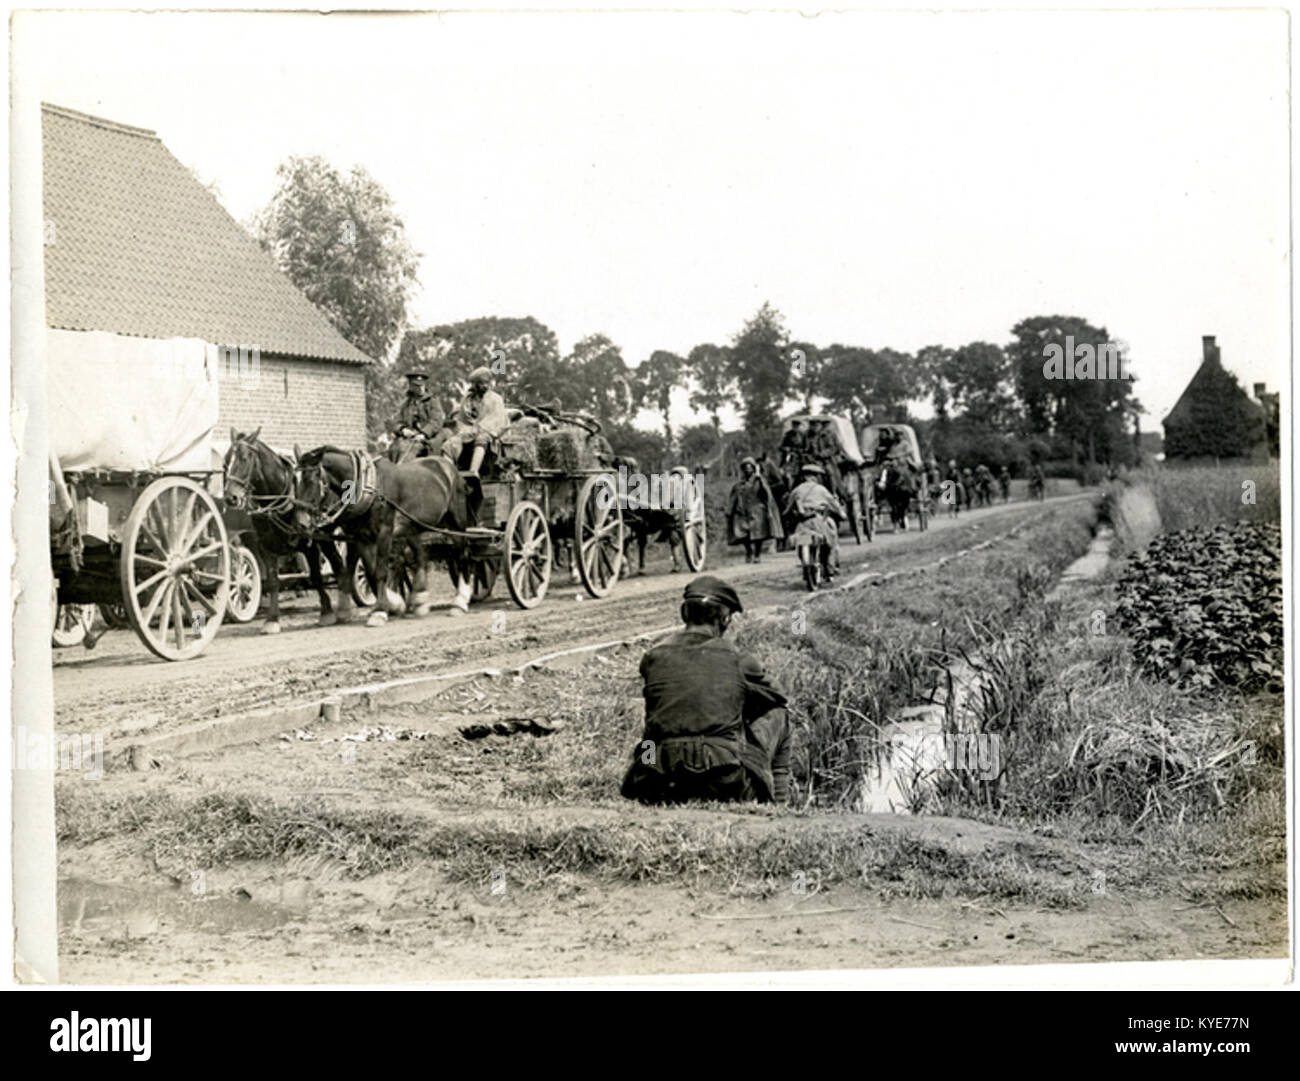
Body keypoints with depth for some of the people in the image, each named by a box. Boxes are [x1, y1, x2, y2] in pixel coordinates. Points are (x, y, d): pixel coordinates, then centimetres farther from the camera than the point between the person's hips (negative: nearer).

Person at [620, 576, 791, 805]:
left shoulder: (654, 657, 6)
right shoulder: (736, 660, 1)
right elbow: (777, 698, 20)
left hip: (663, 787, 2)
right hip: (727, 786, -2)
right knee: (776, 716, 21)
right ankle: (777, 802, 26)